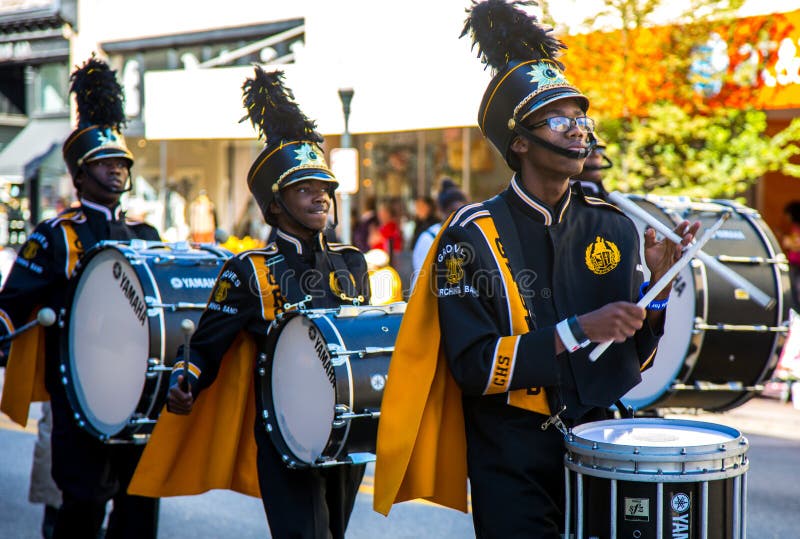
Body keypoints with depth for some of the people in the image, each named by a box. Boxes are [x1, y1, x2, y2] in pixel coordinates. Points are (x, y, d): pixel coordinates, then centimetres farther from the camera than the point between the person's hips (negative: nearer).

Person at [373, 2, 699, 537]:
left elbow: (632, 355, 7)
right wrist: (578, 330, -22)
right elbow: (474, 367, -16)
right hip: (514, 467, -4)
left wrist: (658, 282, -10)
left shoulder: (614, 226, 3)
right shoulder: (474, 235, -9)